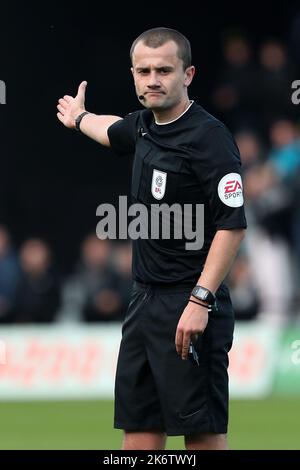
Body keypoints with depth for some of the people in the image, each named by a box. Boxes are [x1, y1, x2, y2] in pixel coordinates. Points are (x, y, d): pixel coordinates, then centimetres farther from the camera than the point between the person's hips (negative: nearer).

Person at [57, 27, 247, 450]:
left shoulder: (209, 137, -15)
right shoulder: (145, 125, 10)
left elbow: (232, 225, -20)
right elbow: (114, 132, 37)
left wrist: (200, 301, -25)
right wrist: (80, 118, 57)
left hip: (190, 307, -9)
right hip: (145, 300, 9)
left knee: (202, 431, -7)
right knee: (140, 429, 8)